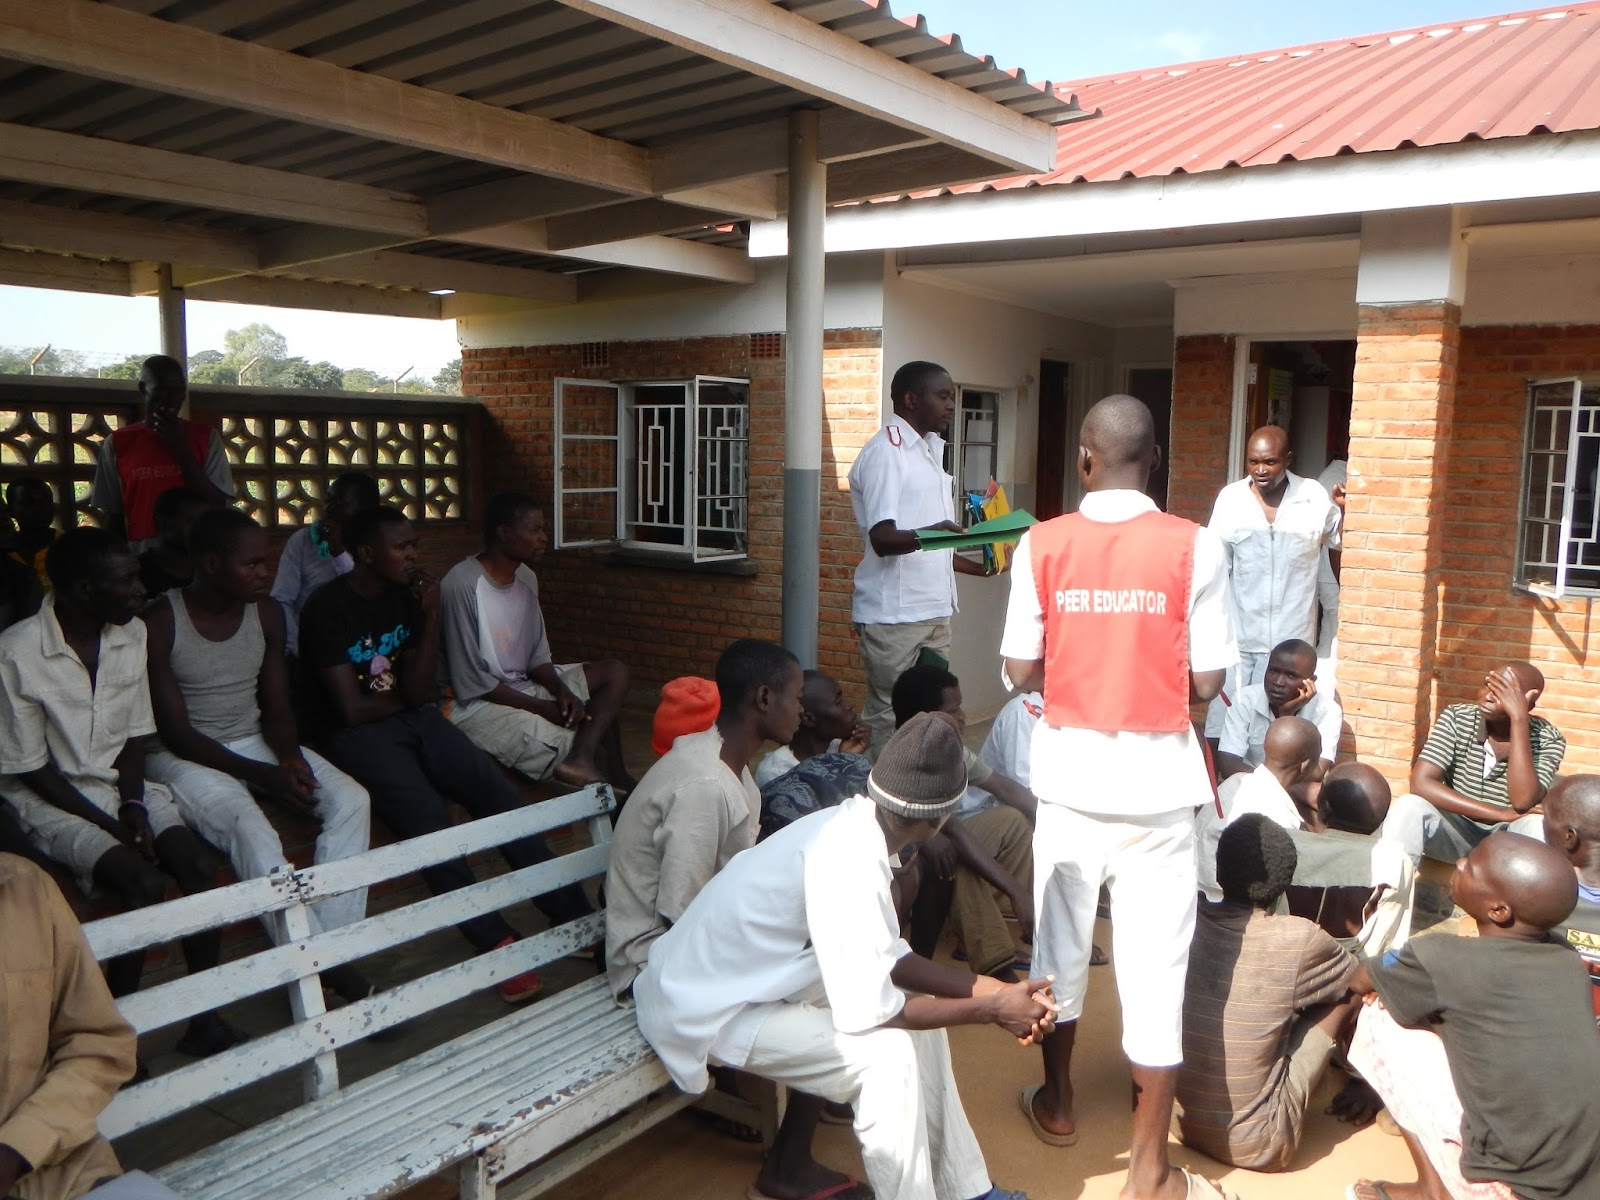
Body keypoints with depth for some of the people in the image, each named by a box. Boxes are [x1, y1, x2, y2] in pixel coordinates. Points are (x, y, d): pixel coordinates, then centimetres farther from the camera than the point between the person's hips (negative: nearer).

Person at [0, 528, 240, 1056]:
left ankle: (206, 1017, -6)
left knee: (198, 864, -18)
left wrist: (133, 803, -10)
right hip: (50, 797, -5)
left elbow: (136, 735, 6)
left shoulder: (132, 634, -2)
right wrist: (112, 826, -17)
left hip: (121, 781, 5)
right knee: (145, 883, -26)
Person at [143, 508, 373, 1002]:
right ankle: (321, 965, -28)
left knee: (351, 799, -19)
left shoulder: (267, 614, 2)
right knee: (250, 828, -34)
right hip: (186, 756, -5)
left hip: (256, 741, 5)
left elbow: (276, 709, 6)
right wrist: (264, 776, -23)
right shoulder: (160, 623, -13)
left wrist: (290, 756, -17)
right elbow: (176, 732, -15)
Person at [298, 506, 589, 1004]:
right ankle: (497, 944, -26)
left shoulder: (406, 594, 6)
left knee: (498, 791, -16)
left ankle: (573, 917, -13)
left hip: (413, 720, 6)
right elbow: (352, 709, -15)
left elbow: (419, 693, -1)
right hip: (356, 736, -5)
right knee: (426, 815, -31)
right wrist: (401, 699, 2)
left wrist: (431, 617, -9)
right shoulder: (328, 607, -12)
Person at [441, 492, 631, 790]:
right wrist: (545, 708, -18)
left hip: (522, 685, 9)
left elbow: (537, 657, 11)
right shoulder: (463, 585, -21)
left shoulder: (526, 578, 5)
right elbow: (471, 683, -21)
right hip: (476, 703, -9)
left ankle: (581, 761, -21)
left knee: (615, 672, -5)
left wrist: (561, 690, -11)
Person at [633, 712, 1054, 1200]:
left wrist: (994, 991, -1)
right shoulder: (847, 860, -30)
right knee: (885, 1054, -22)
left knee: (919, 1011, 9)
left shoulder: (855, 827, -3)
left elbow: (887, 959, 5)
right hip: (708, 1010, -9)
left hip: (756, 974, 9)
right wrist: (989, 1010, -16)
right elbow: (866, 1009, -28)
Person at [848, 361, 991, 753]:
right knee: (890, 717, -5)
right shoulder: (884, 452, -10)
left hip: (932, 610, 9)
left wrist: (978, 565, 21)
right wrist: (928, 534, -39)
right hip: (893, 614, -9)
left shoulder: (930, 450, 19)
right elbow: (883, 539, -22)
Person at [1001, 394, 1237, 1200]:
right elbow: (1206, 683, -6)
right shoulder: (1195, 548, -8)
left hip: (1072, 769, 2)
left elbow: (1021, 672, -4)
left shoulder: (1042, 545, -5)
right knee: (1155, 960, 7)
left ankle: (1058, 1103, 37)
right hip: (1156, 774, -1)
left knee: (1060, 937, 19)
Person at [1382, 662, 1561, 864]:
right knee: (1408, 806, -31)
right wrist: (1501, 814, -26)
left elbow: (1523, 802, -29)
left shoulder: (1549, 740, -12)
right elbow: (1421, 783, -21)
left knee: (1537, 826, -34)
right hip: (1455, 832, 0)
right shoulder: (1457, 719, -10)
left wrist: (1519, 719, -30)